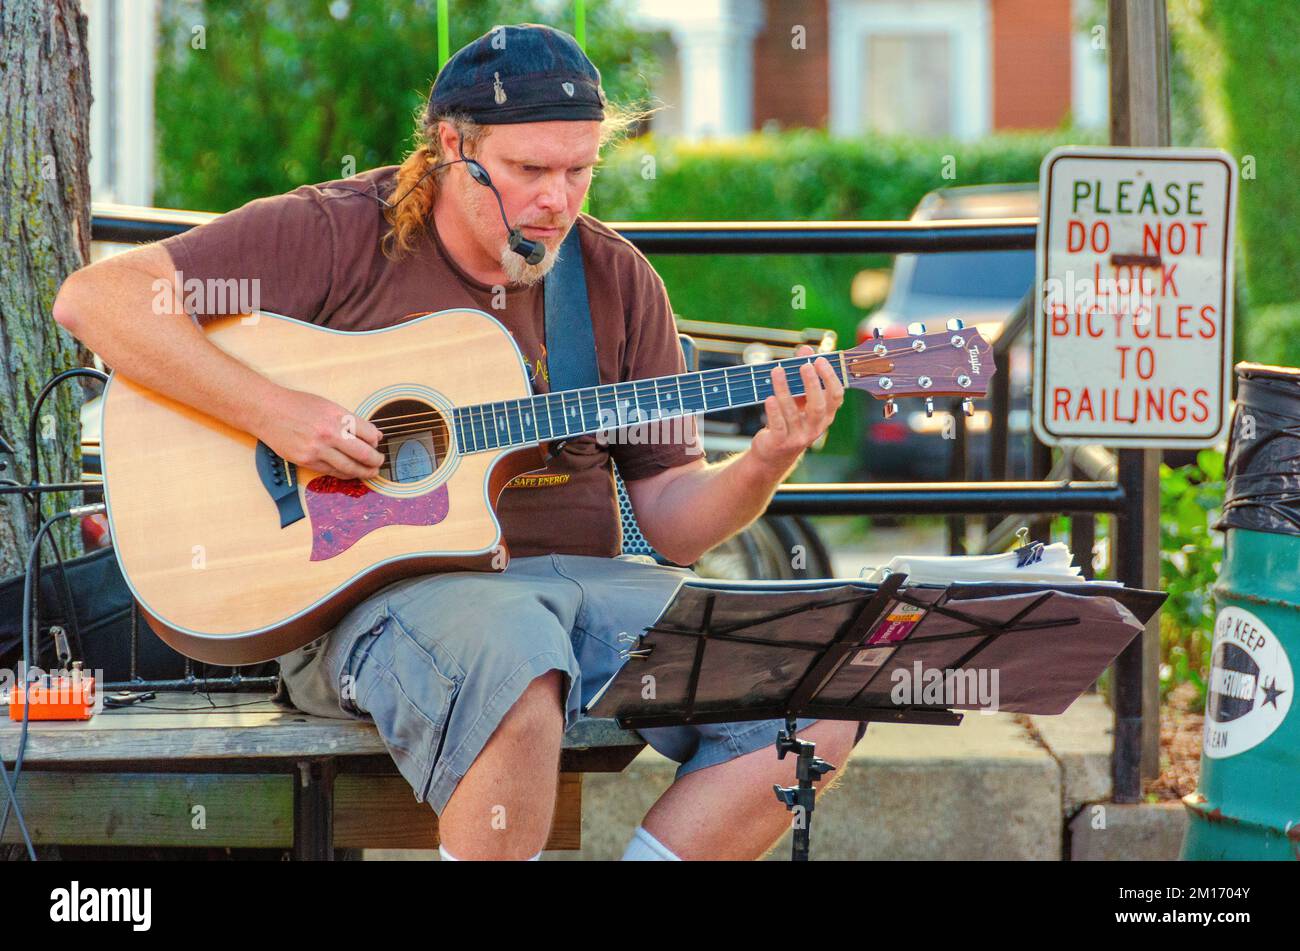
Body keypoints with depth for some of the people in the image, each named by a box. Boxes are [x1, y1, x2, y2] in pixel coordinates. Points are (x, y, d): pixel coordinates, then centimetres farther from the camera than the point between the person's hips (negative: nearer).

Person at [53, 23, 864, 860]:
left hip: (579, 577, 5)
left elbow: (673, 521, 11)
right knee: (516, 670, -41)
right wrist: (272, 412, -21)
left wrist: (765, 465, -10)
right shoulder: (342, 236, -4)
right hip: (372, 593, -5)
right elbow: (96, 297, -12)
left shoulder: (617, 281, 10)